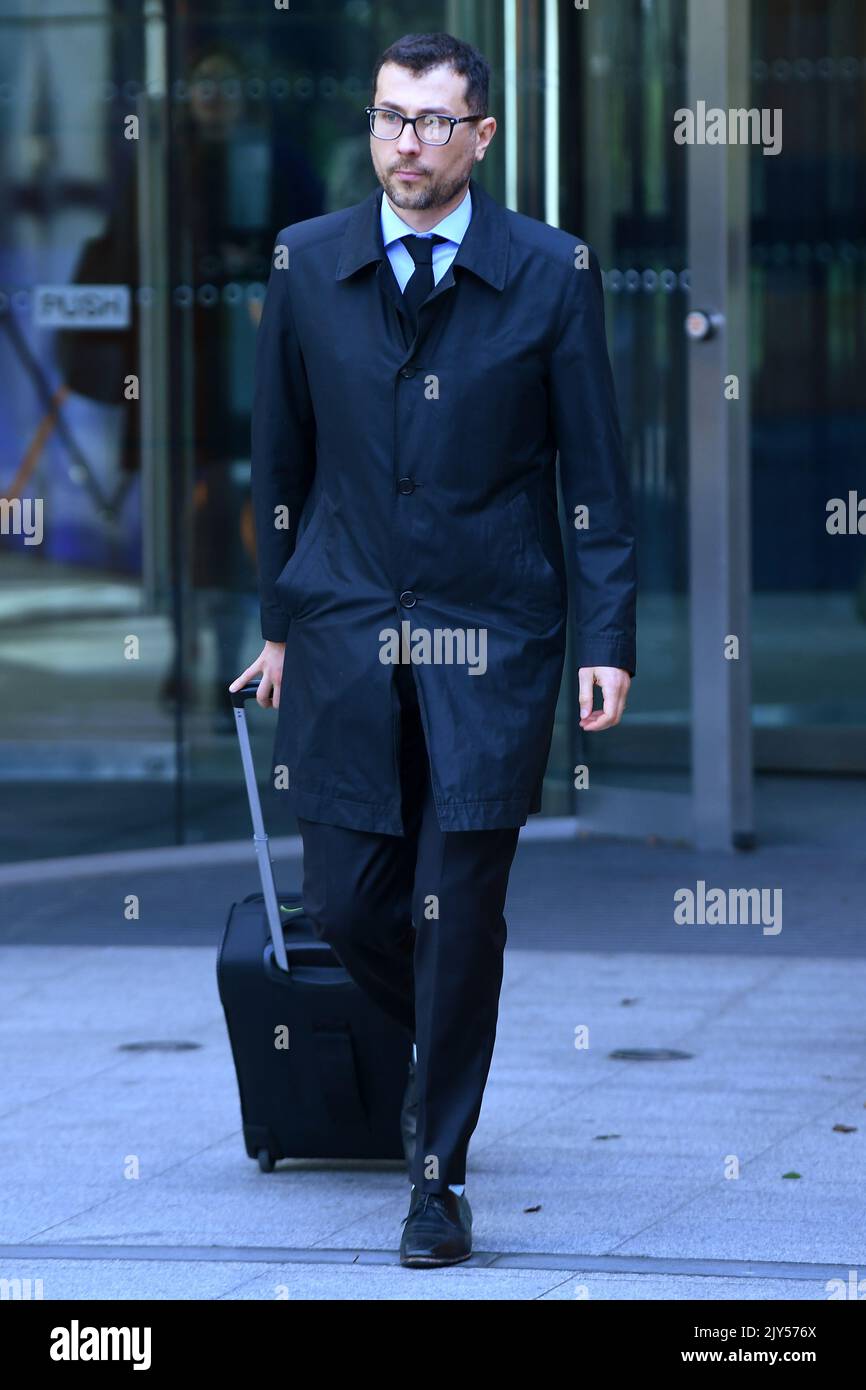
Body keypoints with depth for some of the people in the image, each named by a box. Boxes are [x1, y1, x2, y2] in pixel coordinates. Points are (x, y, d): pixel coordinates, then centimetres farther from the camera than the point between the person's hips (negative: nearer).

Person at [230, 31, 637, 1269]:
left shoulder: (553, 273, -2)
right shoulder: (306, 265, 4)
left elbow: (595, 473, 0)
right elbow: (280, 457, 12)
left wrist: (609, 639, -6)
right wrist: (276, 622, 13)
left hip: (491, 632, -2)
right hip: (345, 627, 2)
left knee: (460, 912, -4)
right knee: (348, 901, 2)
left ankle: (439, 1172, 10)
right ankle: (443, 1042, 33)